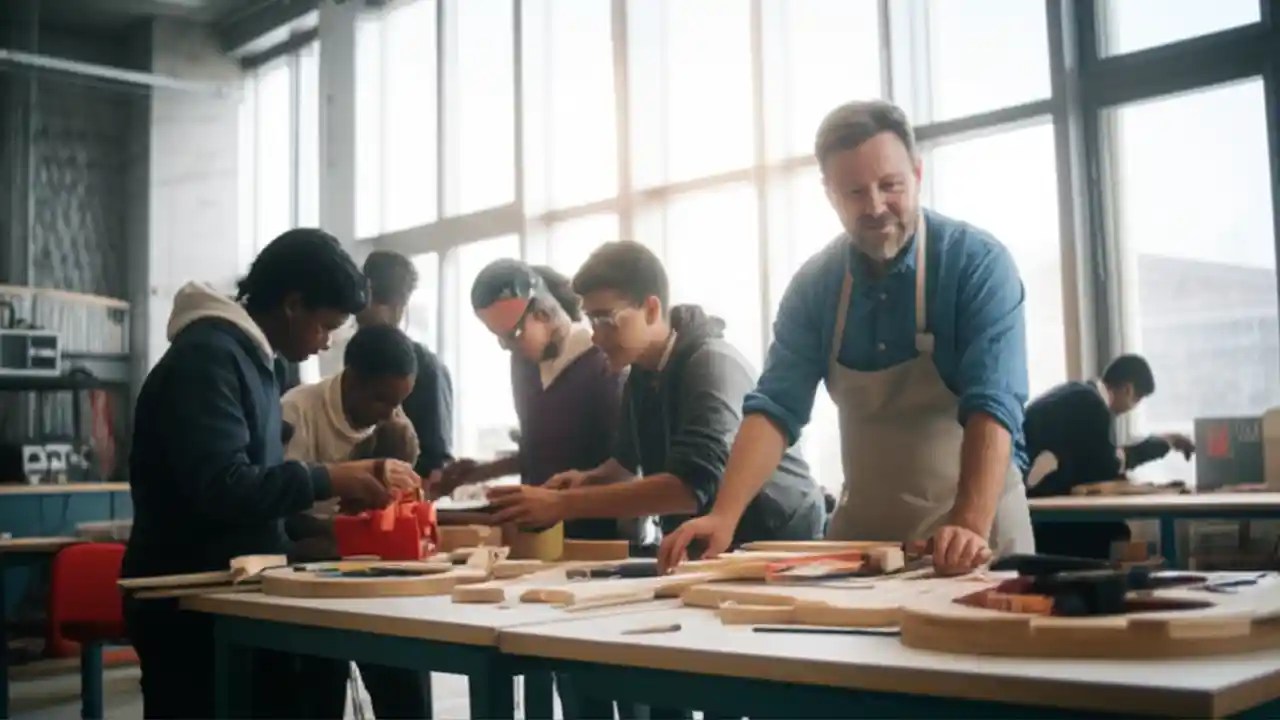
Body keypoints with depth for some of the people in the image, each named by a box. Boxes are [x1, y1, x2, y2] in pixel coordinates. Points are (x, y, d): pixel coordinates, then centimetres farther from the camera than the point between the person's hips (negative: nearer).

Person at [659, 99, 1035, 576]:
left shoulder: (979, 264, -13)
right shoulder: (814, 284, -1)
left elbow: (992, 406, -22)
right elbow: (776, 407, -7)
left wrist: (971, 527, -36)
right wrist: (725, 515, -21)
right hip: (861, 528, 3)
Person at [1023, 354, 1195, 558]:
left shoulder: (1082, 395, 15)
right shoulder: (1093, 405, -15)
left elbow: (1103, 457, 22)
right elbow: (1106, 468, -8)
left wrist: (1165, 441, 31)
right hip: (1032, 493, -9)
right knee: (1113, 532, -3)